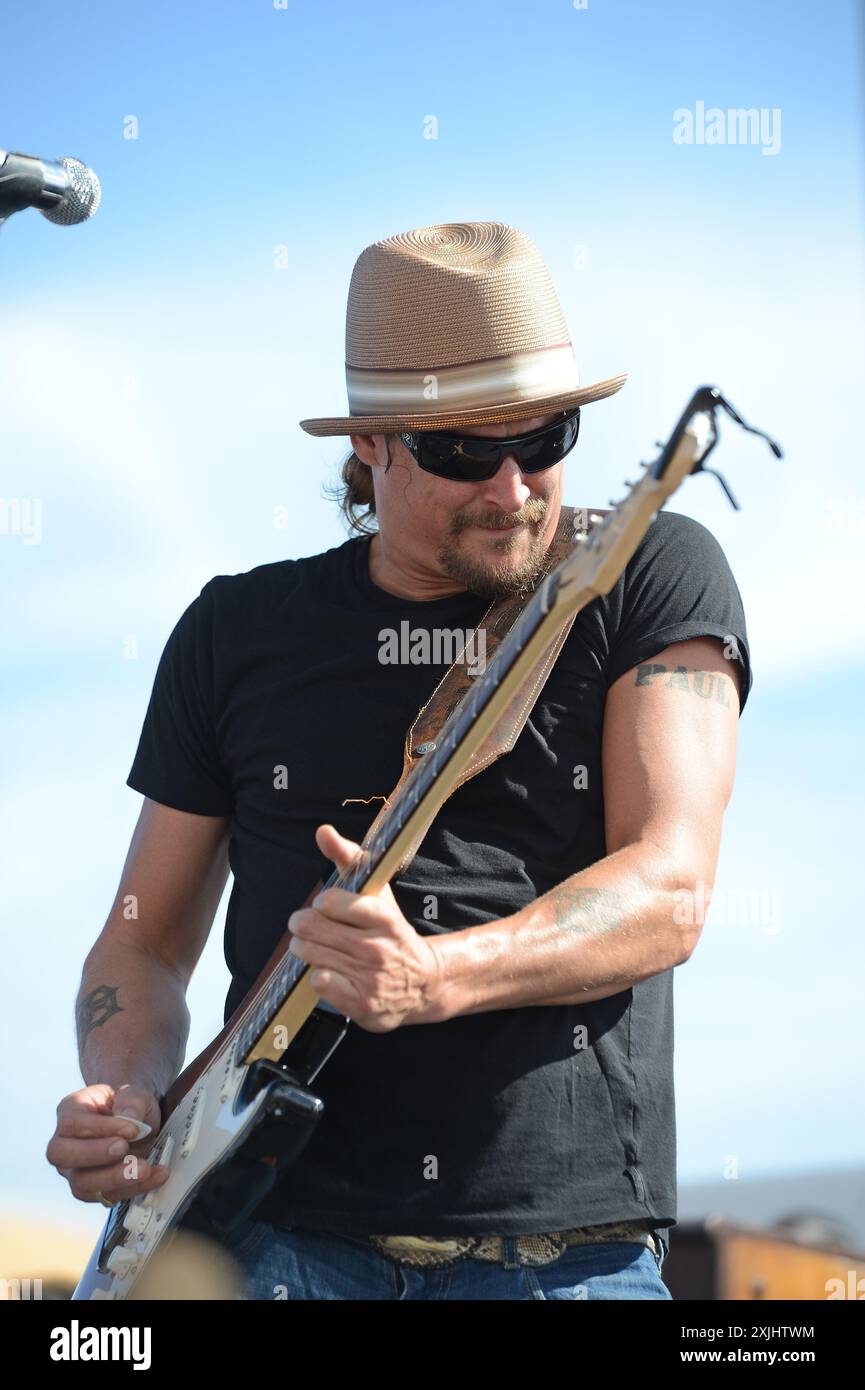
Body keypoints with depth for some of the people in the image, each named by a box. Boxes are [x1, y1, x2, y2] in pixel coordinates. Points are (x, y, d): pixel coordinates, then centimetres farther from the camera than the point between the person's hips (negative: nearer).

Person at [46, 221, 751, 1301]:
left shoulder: (655, 578, 5)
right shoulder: (241, 632, 12)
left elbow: (668, 892, -6)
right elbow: (146, 940, 17)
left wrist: (432, 981, -22)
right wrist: (120, 1105, -4)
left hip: (568, 1244, -2)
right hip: (283, 1235, 2)